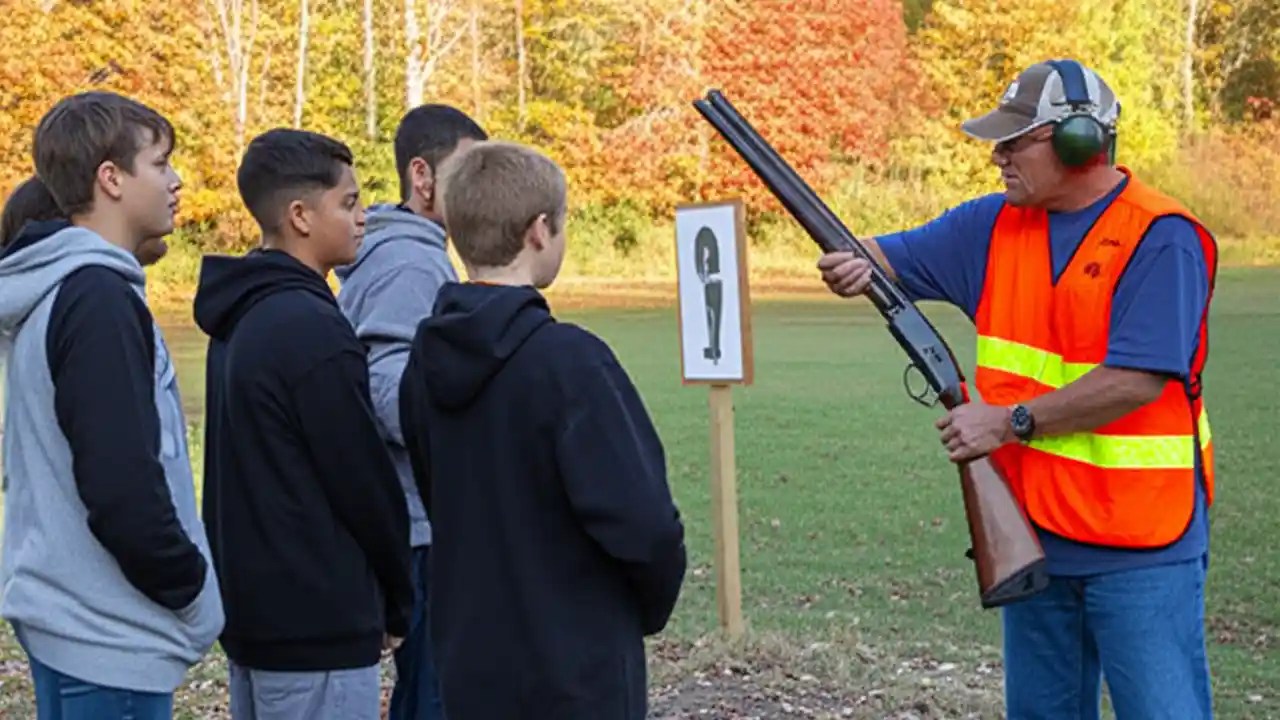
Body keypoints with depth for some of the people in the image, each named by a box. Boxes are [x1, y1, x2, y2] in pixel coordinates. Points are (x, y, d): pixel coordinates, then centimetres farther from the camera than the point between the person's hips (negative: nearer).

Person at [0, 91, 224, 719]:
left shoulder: (54, 291, 11)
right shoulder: (97, 298, -18)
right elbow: (121, 487, -24)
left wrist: (175, 584, 14)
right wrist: (192, 589, -9)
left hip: (66, 615, 10)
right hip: (108, 631, -10)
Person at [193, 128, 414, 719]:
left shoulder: (242, 316, 10)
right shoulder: (310, 326, -18)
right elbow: (362, 480, -14)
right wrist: (396, 602, 0)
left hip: (251, 610, 9)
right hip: (317, 626, -9)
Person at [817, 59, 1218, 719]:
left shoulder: (1159, 239, -14)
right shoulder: (995, 225, 7)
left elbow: (1138, 380, -21)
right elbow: (895, 257, 11)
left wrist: (1010, 421, -17)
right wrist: (852, 266, -14)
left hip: (1140, 547, -7)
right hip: (1034, 534, 7)